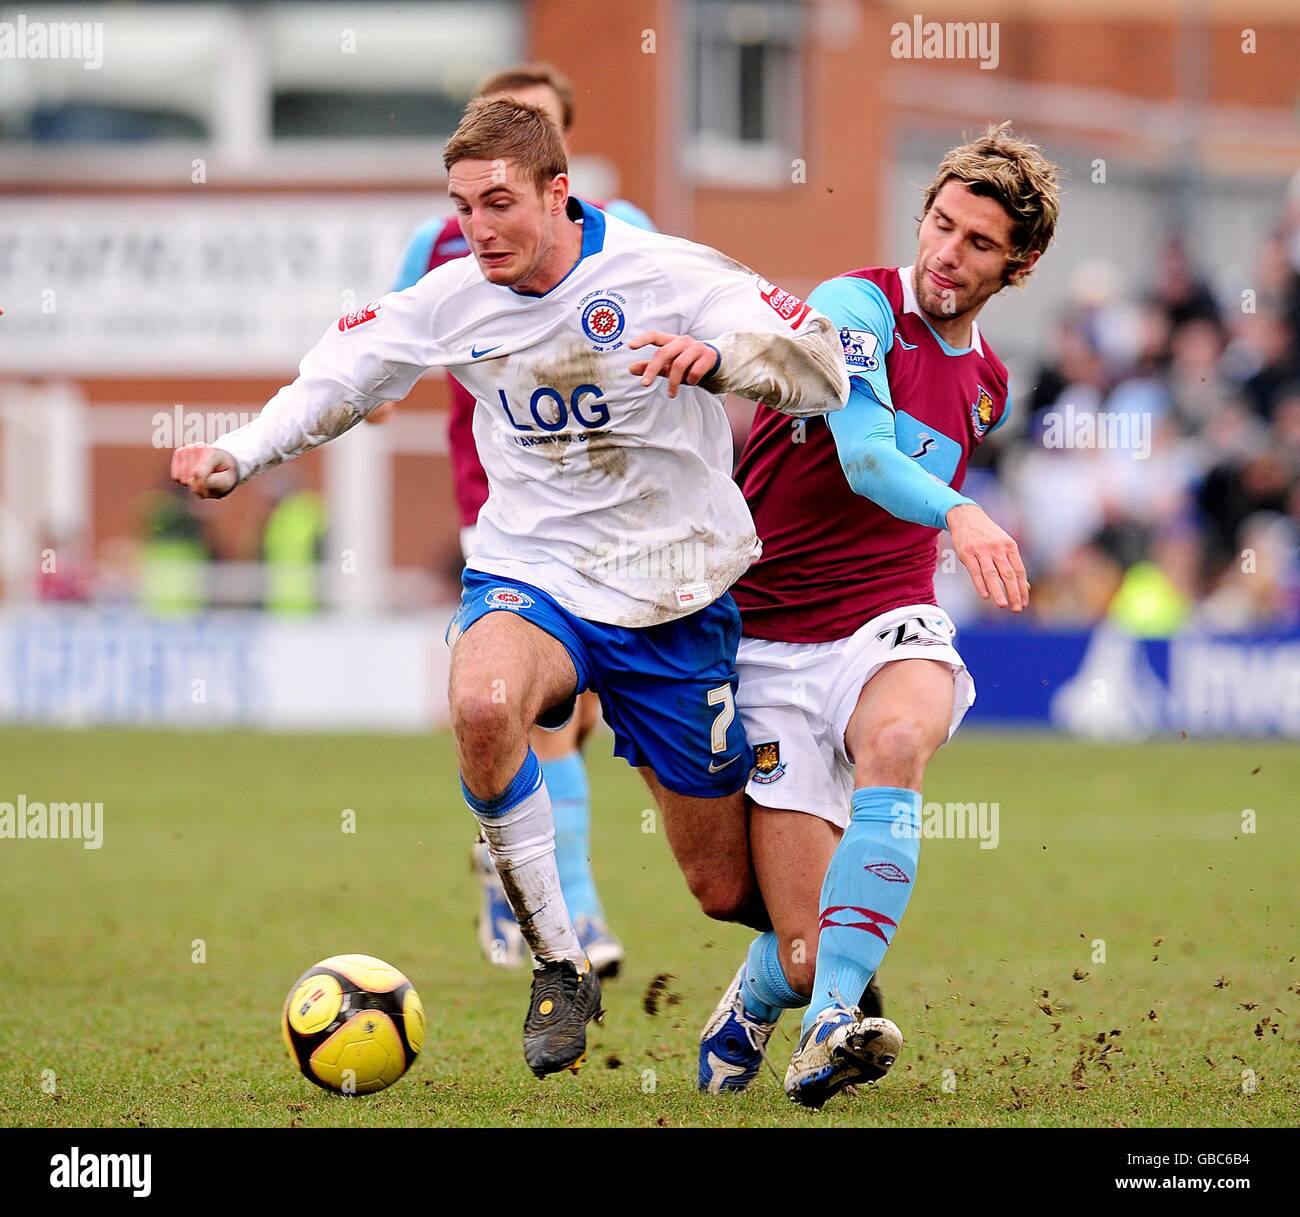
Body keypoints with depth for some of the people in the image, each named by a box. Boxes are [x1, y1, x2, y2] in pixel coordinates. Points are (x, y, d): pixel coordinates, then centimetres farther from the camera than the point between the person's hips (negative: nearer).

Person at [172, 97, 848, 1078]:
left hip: (672, 603, -2)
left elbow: (823, 370, -21)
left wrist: (714, 355, -39)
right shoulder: (452, 301, -2)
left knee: (728, 889, 4)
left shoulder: (668, 275, -14)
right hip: (531, 574, 2)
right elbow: (341, 377, 15)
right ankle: (560, 968, -20)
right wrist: (238, 456, 2)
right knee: (482, 704, -37)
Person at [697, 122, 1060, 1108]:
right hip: (772, 642, -4)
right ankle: (747, 1013, 28)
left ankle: (833, 1024, -41)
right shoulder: (856, 307, -7)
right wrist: (958, 516, -40)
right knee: (805, 953, -11)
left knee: (895, 738, -37)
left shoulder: (987, 387, 14)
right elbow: (864, 456, -24)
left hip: (890, 624, 4)